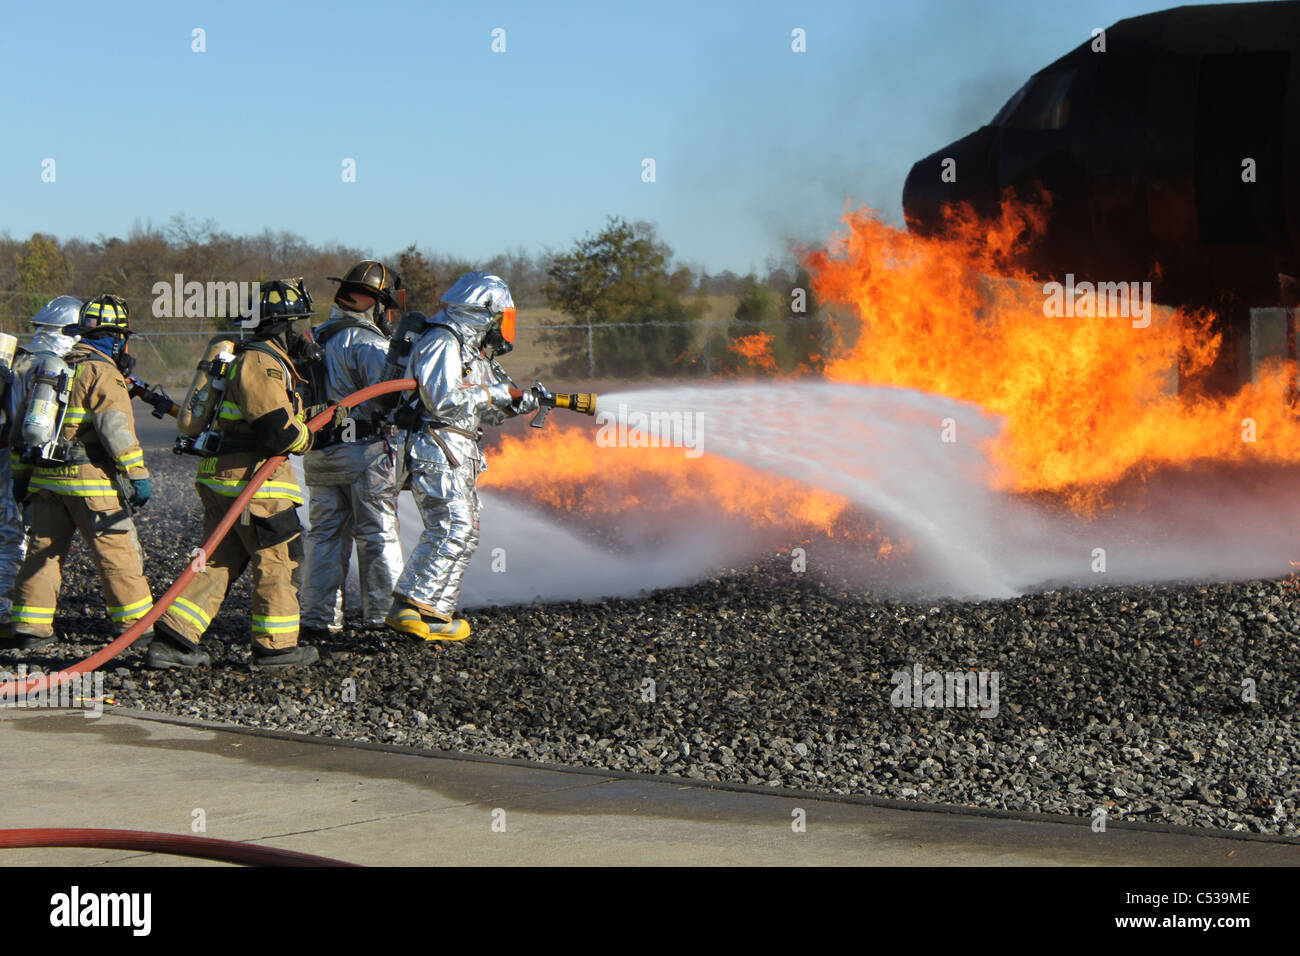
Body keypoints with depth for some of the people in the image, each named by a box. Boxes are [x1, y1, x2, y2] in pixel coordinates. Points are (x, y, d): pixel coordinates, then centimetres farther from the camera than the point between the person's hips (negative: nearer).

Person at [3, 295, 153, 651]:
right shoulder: (103, 373, -9)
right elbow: (116, 428, -17)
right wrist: (138, 475, -15)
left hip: (46, 477, 7)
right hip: (90, 479, -7)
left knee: (43, 551, 10)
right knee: (117, 551, 1)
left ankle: (30, 627, 7)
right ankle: (136, 624, 6)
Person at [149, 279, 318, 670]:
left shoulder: (254, 357, 20)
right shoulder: (261, 362, -15)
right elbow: (277, 428, -22)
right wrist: (306, 438, -5)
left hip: (222, 477, 10)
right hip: (253, 477, -10)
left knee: (218, 560, 11)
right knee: (278, 559, 2)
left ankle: (173, 640, 6)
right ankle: (276, 645, 10)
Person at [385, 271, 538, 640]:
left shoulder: (473, 350, 20)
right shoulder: (441, 343, -12)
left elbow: (483, 413, 22)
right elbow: (443, 401, -24)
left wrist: (518, 402, 6)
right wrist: (494, 394, -15)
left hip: (459, 454, 10)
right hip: (435, 449, -10)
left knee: (461, 532, 9)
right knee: (454, 530, -17)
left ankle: (435, 615, 10)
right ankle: (412, 607, -17)